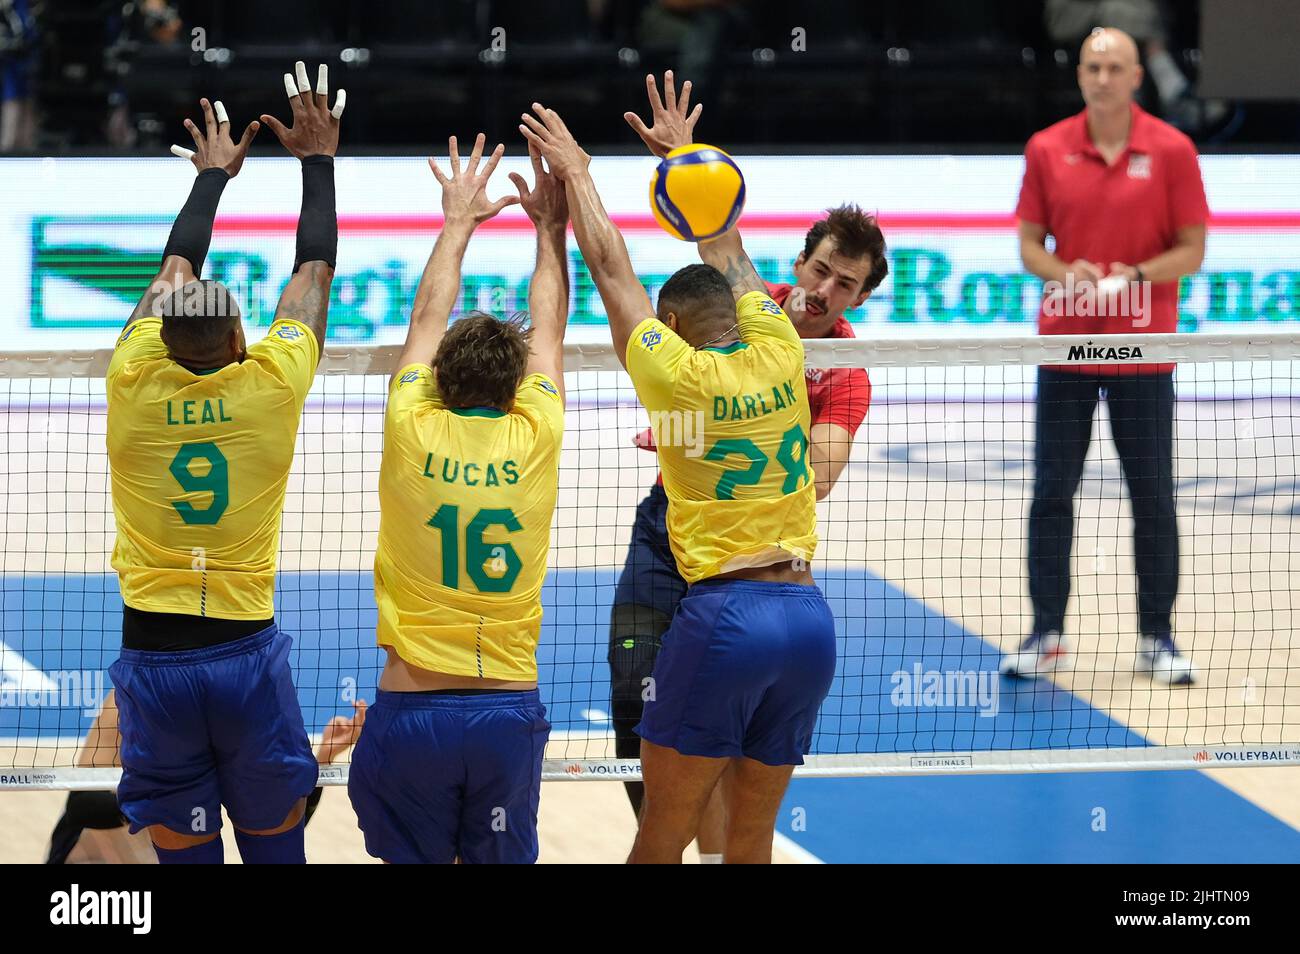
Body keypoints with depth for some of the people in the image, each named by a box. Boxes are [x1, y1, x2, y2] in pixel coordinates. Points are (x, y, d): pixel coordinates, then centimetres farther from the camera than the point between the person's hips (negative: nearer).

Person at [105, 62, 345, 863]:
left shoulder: (136, 383, -2)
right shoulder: (270, 384, -5)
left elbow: (176, 266, 17)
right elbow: (315, 270, 12)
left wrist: (214, 173, 32)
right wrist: (319, 161, 26)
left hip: (154, 657, 1)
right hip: (248, 656, -1)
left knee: (185, 853, 5)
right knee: (275, 846, 10)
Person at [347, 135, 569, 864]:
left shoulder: (414, 435, -4)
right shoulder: (533, 440, -2)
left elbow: (426, 322, 14)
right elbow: (549, 332, 16)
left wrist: (459, 222, 28)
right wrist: (551, 230, 30)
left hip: (413, 708, -1)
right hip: (509, 707, 1)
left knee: (415, 862, 6)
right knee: (502, 864, 8)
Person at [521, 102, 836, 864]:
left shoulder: (674, 373, -4)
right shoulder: (780, 354, 7)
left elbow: (612, 268, 10)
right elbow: (728, 250, 22)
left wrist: (578, 176, 23)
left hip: (724, 615, -5)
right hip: (808, 613, 5)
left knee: (662, 836, 2)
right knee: (752, 840, 10)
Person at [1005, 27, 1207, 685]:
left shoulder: (1171, 151, -4)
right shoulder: (1047, 150, 2)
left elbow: (1192, 250, -3)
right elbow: (1029, 244, 6)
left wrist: (1135, 275, -19)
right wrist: (1065, 273, -15)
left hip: (1142, 353, -2)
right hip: (1064, 346, 2)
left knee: (1152, 496, 3)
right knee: (1052, 493, 3)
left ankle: (1157, 639, 11)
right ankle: (1046, 635, 12)